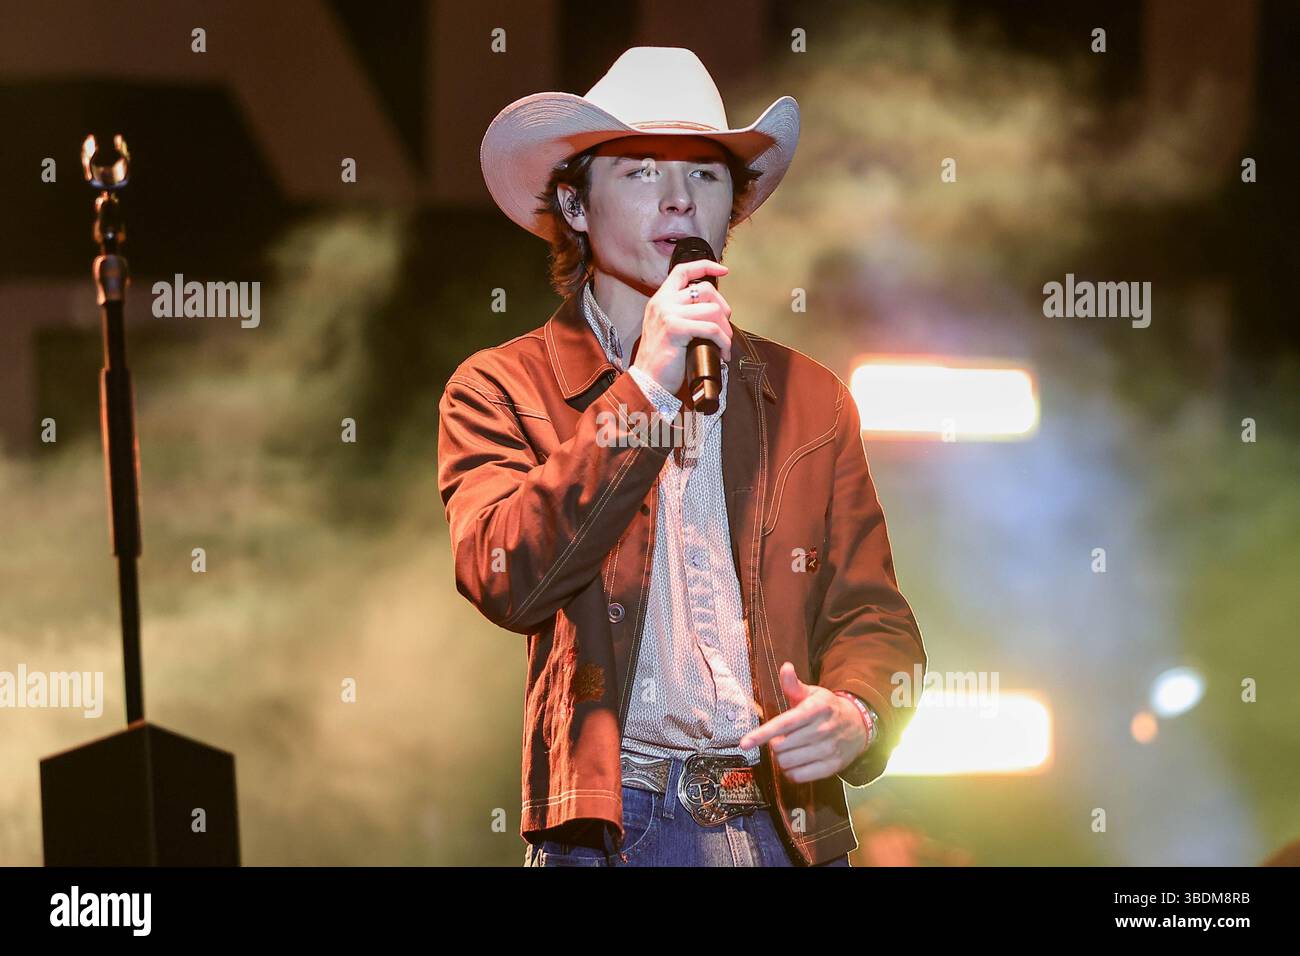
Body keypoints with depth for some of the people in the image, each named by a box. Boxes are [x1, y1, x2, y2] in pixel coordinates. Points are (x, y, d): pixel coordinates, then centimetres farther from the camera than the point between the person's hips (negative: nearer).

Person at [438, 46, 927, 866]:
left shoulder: (808, 400, 15)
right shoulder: (500, 391, 5)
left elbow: (869, 613, 11)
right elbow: (507, 580, -12)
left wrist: (856, 715, -12)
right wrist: (644, 390, -13)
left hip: (789, 825, 3)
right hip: (612, 829, -3)